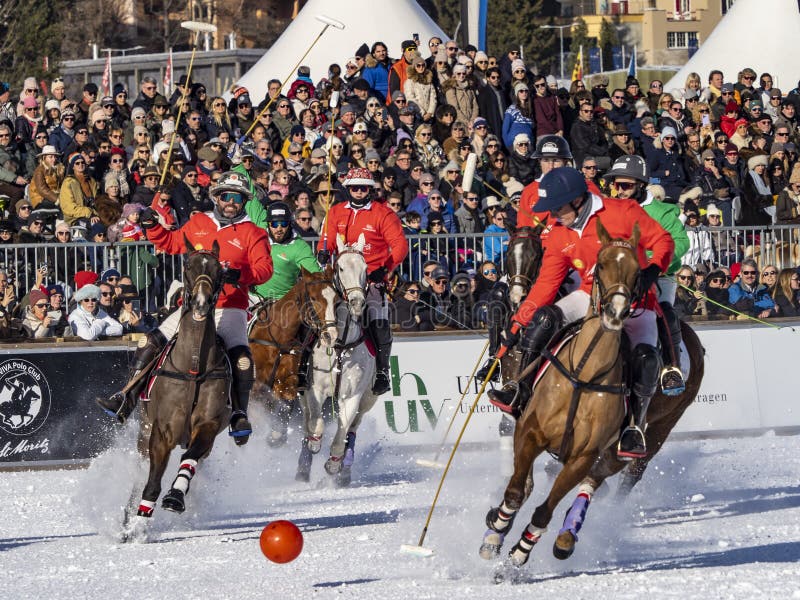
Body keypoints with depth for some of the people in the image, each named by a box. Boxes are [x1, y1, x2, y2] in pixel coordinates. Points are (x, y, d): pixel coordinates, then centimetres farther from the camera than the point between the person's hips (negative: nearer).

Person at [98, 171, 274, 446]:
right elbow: (172, 243, 26)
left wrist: (241, 275, -27)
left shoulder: (252, 233, 2)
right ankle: (127, 398, 0)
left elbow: (264, 268, -7)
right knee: (151, 343, -8)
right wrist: (152, 227, 9)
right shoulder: (197, 224, 14)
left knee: (241, 357, -27)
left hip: (230, 308, -3)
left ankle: (239, 416, -17)